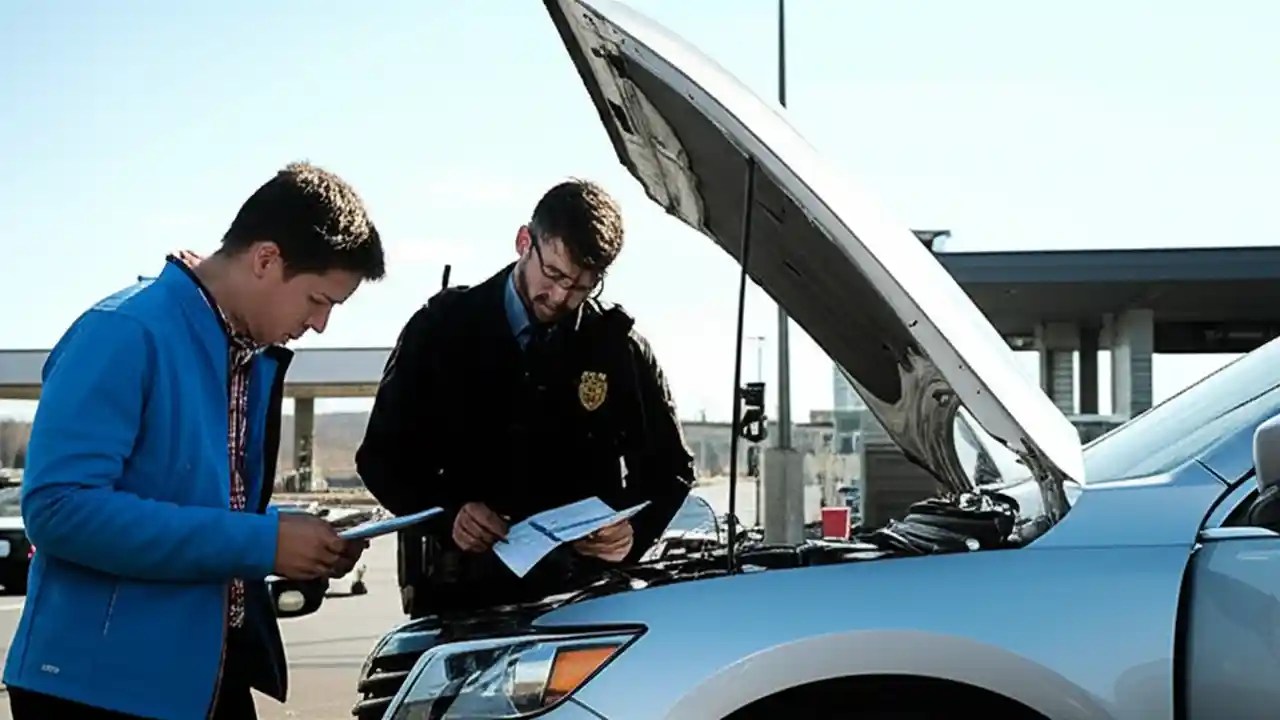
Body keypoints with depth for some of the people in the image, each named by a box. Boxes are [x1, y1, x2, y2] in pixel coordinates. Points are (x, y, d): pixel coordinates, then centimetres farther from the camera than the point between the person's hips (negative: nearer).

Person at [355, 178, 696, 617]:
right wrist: (446, 514, -13)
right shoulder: (443, 327, 3)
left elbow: (670, 467, 12)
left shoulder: (618, 347, 3)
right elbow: (382, 456, 5)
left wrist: (634, 530, -8)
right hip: (462, 591, 0)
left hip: (584, 587, 1)